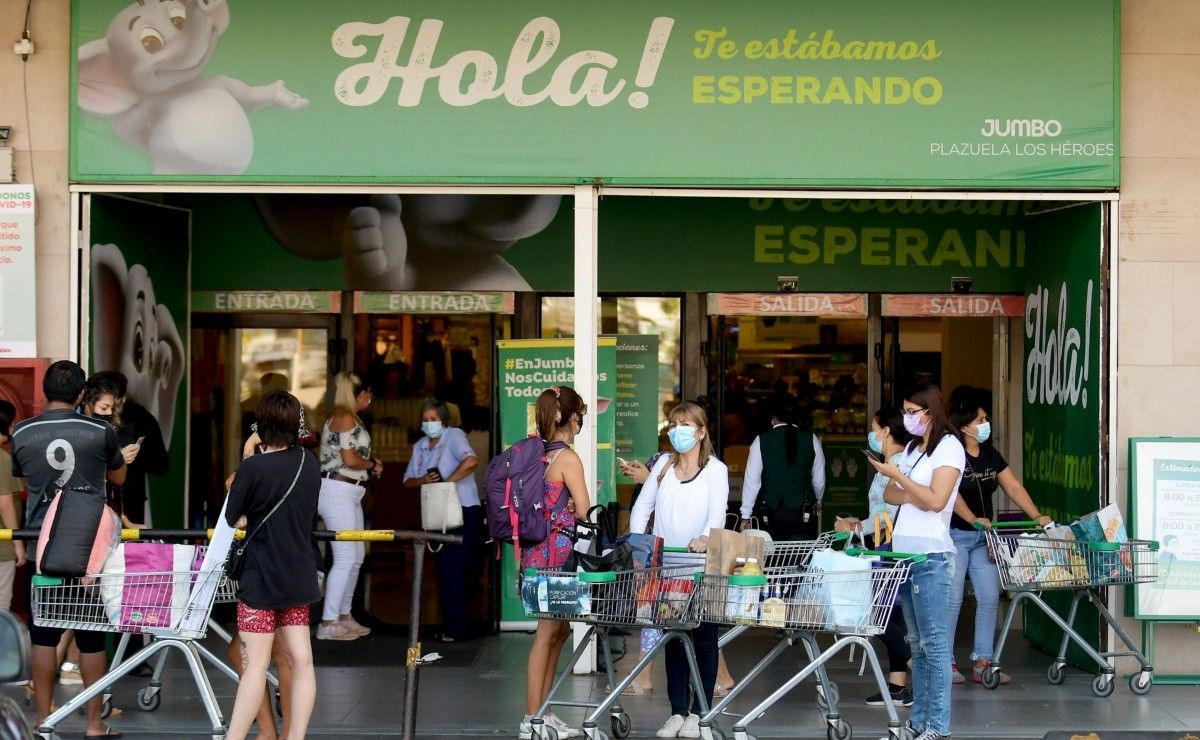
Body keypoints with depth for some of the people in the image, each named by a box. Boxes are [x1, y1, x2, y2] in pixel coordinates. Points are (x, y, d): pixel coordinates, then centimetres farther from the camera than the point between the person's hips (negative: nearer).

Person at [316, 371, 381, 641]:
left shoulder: (350, 418, 18)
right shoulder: (345, 418, -12)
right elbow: (350, 459, -18)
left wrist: (370, 466, 4)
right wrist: (373, 464, -1)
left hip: (349, 494, 10)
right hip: (337, 492, -10)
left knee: (357, 556, 14)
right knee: (346, 558, -10)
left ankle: (344, 616, 23)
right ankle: (328, 623, -7)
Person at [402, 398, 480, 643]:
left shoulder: (454, 436, -9)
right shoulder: (420, 446, 14)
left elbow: (470, 461, -27)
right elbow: (408, 480, 13)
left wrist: (447, 482, -22)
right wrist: (423, 480, -8)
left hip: (464, 513, -8)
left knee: (452, 570, -12)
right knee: (445, 570, 11)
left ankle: (455, 629, -8)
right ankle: (452, 625, 18)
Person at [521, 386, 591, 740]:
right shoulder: (568, 458, -14)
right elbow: (585, 512, -13)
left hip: (535, 550, 8)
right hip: (556, 554, -8)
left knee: (558, 629, 16)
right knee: (547, 633, -3)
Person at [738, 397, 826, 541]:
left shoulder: (761, 441, -2)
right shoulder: (811, 440, 1)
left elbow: (751, 480, -1)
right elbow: (819, 480, 9)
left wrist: (745, 517, 6)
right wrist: (816, 502, 29)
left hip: (773, 516, 0)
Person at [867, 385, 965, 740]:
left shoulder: (949, 447, -4)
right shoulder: (912, 447, 19)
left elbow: (936, 500, -14)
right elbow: (890, 495, 15)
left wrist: (897, 475, -9)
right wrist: (914, 494, -4)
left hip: (930, 556, -8)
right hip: (904, 554, 8)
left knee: (933, 642, -8)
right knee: (917, 642, 8)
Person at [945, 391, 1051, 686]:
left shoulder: (991, 454, 10)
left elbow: (1013, 487, 9)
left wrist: (1037, 516, -1)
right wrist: (973, 519, -34)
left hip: (983, 536, 7)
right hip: (955, 535, -7)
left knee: (990, 598, 2)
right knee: (952, 598, -5)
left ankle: (982, 662, 7)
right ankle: (945, 662, 2)